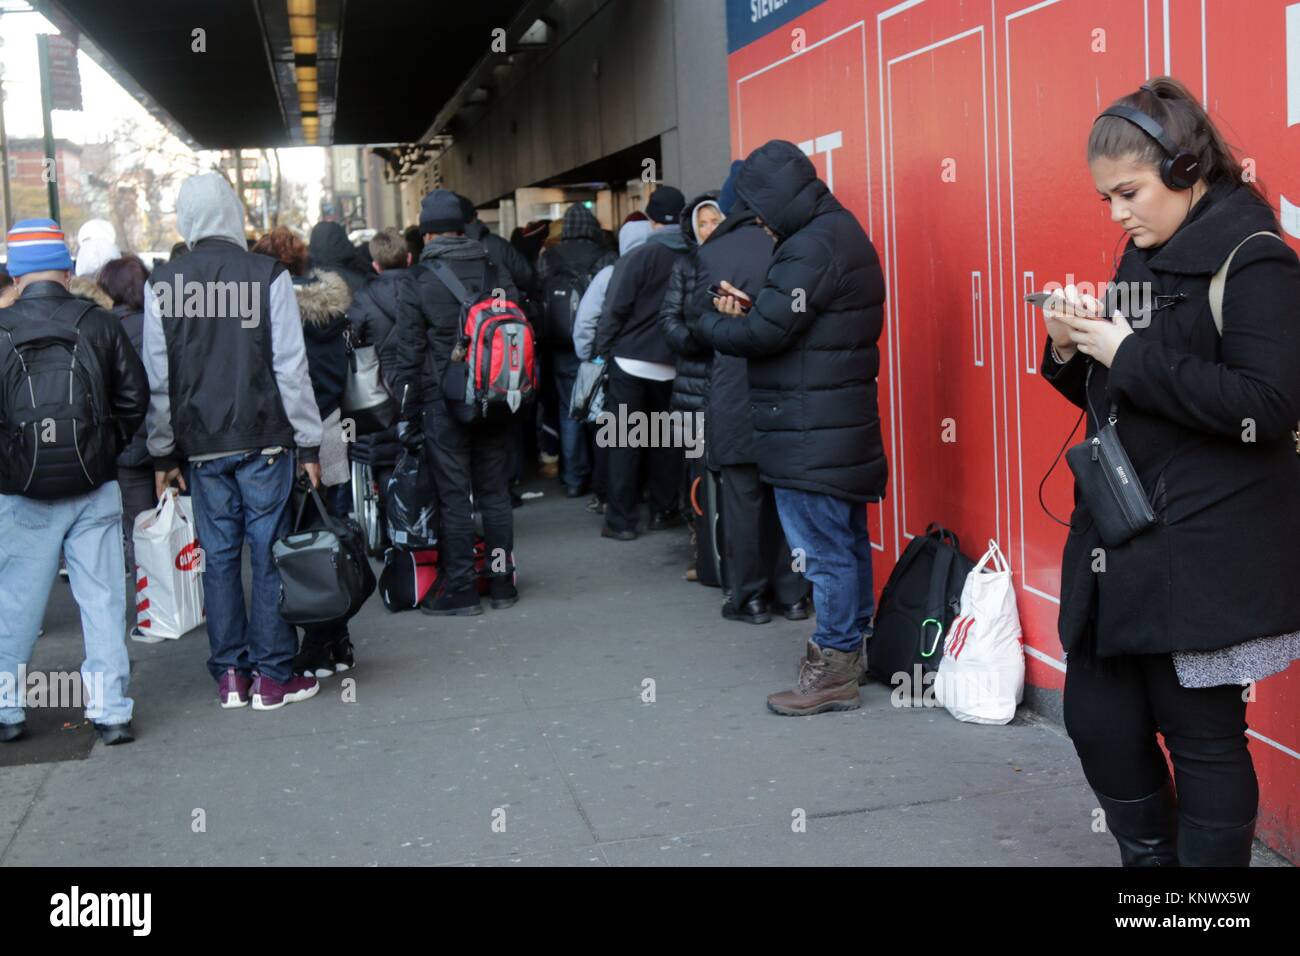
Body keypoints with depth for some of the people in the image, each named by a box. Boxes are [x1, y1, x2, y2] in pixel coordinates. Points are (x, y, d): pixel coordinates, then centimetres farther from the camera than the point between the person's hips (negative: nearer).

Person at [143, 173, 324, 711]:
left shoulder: (161, 285, 1)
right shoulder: (268, 275, -6)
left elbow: (158, 378, 3)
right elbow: (291, 366, -7)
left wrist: (162, 452, 11)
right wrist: (309, 442, -1)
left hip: (201, 445, 2)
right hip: (264, 440, -2)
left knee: (218, 557, 10)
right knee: (269, 554, 3)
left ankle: (230, 675, 14)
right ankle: (272, 675, 8)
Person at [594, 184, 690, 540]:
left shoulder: (645, 255, -11)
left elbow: (617, 307, -12)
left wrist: (604, 349, -3)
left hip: (631, 361, -3)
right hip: (673, 364, 4)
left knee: (624, 440, 2)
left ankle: (622, 520, 3)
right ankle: (663, 510, 21)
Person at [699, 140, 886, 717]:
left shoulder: (811, 247, -17)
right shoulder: (842, 232, 16)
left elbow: (766, 333, -20)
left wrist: (710, 324, -2)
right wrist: (749, 309, 4)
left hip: (810, 433, -11)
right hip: (843, 424, 11)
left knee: (824, 549, -4)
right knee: (847, 540, 17)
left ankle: (833, 670, 3)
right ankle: (850, 646, 28)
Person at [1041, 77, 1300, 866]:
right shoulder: (1144, 259, 13)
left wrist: (1129, 354, -19)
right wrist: (1072, 350, -1)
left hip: (1206, 554, -8)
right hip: (1121, 536, 8)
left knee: (1202, 738, 2)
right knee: (1098, 719, 11)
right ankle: (1150, 858, 30)